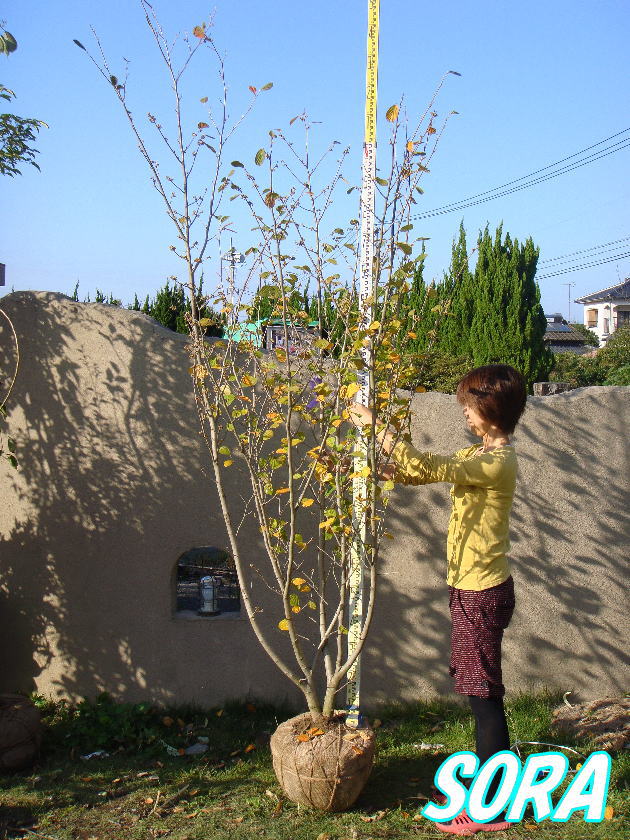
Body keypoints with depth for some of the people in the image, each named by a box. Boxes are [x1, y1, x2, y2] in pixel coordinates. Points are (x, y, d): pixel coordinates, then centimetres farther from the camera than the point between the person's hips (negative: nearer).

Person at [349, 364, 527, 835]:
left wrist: (375, 426, -23)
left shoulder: (497, 462, -18)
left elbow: (427, 469, -28)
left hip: (482, 592, -10)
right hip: (472, 587, 10)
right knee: (480, 693, 17)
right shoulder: (481, 454, 12)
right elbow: (426, 470, 16)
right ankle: (485, 786, 29)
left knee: (484, 694, -2)